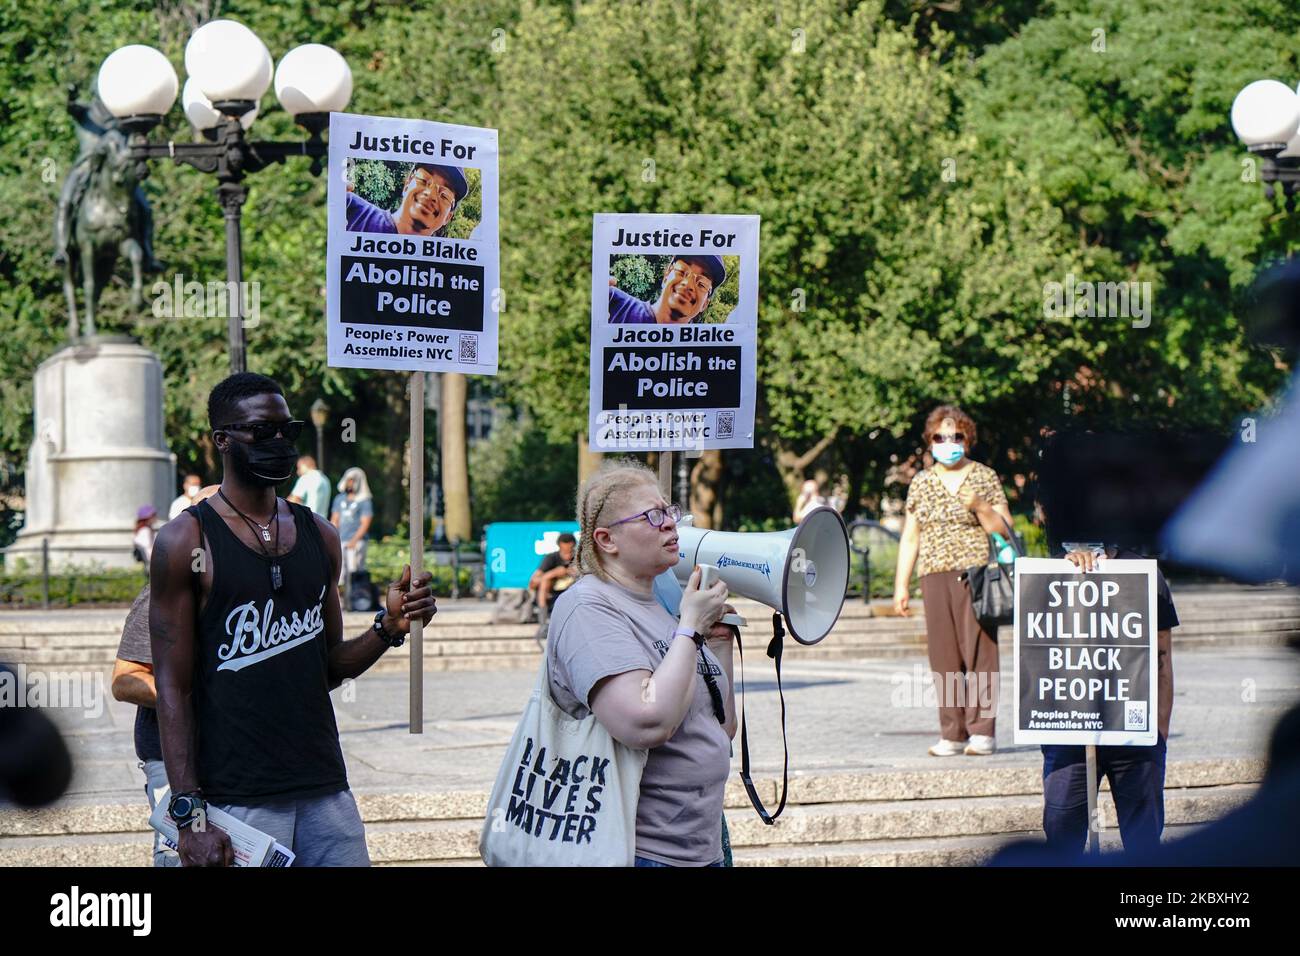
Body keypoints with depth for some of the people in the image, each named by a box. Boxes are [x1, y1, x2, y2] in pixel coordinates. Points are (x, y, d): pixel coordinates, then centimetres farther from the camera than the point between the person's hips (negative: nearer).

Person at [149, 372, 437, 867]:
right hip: (237, 801, -5)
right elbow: (173, 688, -7)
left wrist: (388, 628, -2)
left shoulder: (318, 535, 12)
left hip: (325, 789, 5)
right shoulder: (187, 541, -4)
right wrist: (190, 817, -13)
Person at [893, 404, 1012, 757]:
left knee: (979, 651, -7)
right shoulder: (921, 483, 16)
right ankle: (952, 733, 3)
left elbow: (1004, 530, 3)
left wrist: (979, 506, -13)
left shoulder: (985, 477, 7)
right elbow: (910, 538, 18)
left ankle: (982, 731, -4)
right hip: (935, 577, 3)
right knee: (944, 658, 0)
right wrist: (901, 586, 13)